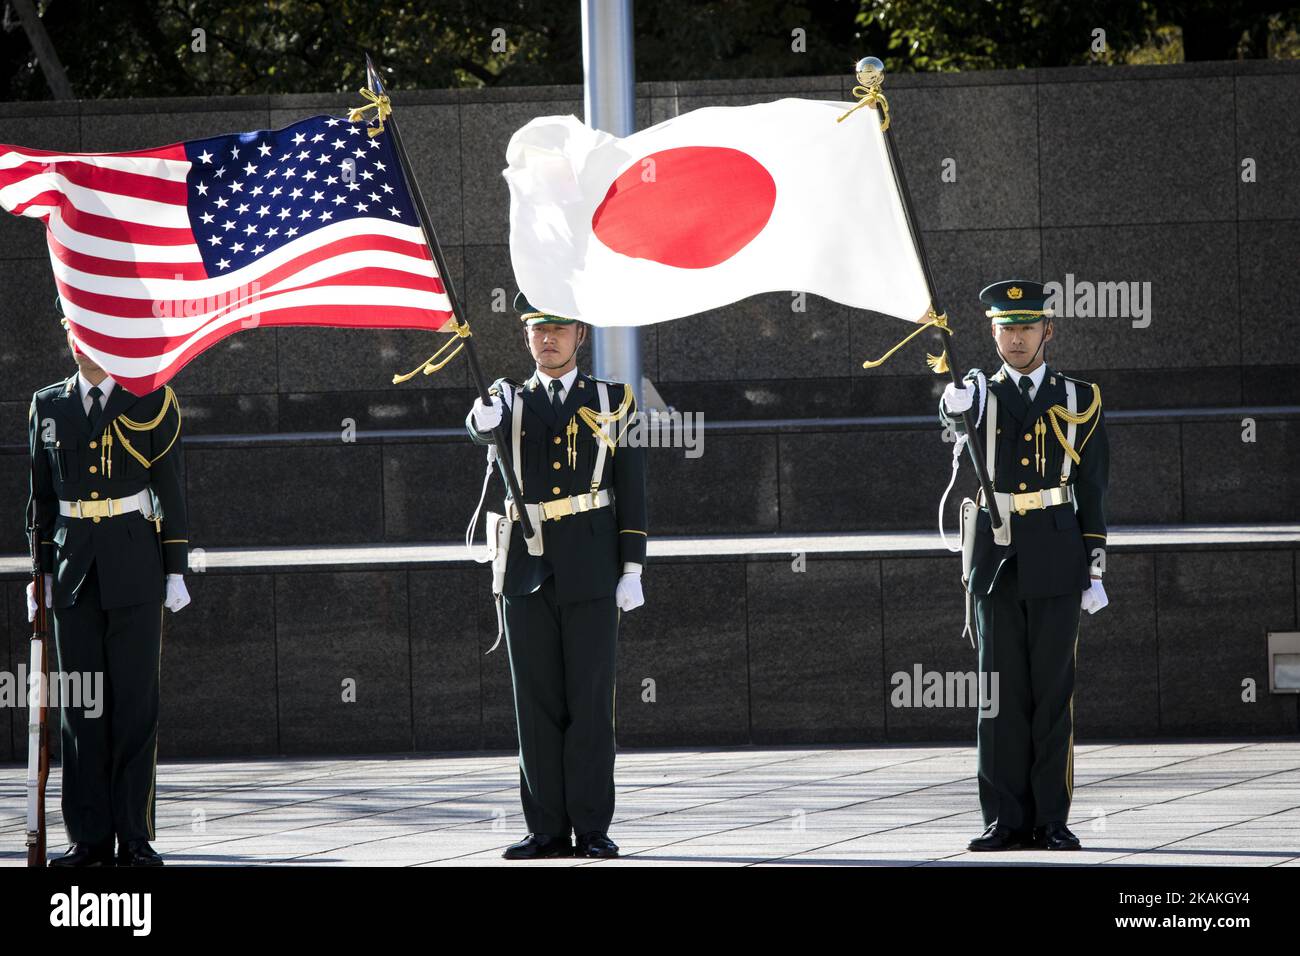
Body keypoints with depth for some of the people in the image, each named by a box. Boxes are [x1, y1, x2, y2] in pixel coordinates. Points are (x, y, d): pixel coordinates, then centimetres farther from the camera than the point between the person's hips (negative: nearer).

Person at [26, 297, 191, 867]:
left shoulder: (150, 402, 3)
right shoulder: (48, 405, 11)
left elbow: (170, 490, 3)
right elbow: (42, 497, 14)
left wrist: (176, 570, -2)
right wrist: (41, 572, 8)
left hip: (135, 565, -3)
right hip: (74, 566, 3)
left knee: (135, 702, -4)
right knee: (81, 706, 1)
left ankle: (134, 839, -1)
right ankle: (89, 839, 3)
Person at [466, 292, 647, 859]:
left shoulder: (613, 401, 6)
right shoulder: (511, 400, 10)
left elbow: (632, 492, 4)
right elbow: (481, 426, -15)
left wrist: (632, 571, -4)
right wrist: (484, 418, -40)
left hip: (591, 574, -2)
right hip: (528, 573, 2)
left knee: (590, 701, -3)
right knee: (537, 704, 2)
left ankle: (592, 829, -1)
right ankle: (547, 829, 5)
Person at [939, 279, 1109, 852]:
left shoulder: (1079, 400, 8)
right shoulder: (979, 397, 8)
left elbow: (1092, 493, 8)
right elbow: (955, 417, -18)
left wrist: (1096, 570, 2)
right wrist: (956, 405, -42)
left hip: (1056, 567, -1)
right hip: (997, 565, 1)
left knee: (1053, 691, -1)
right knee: (1002, 692, 1)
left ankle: (1052, 820, 3)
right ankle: (1006, 820, 3)